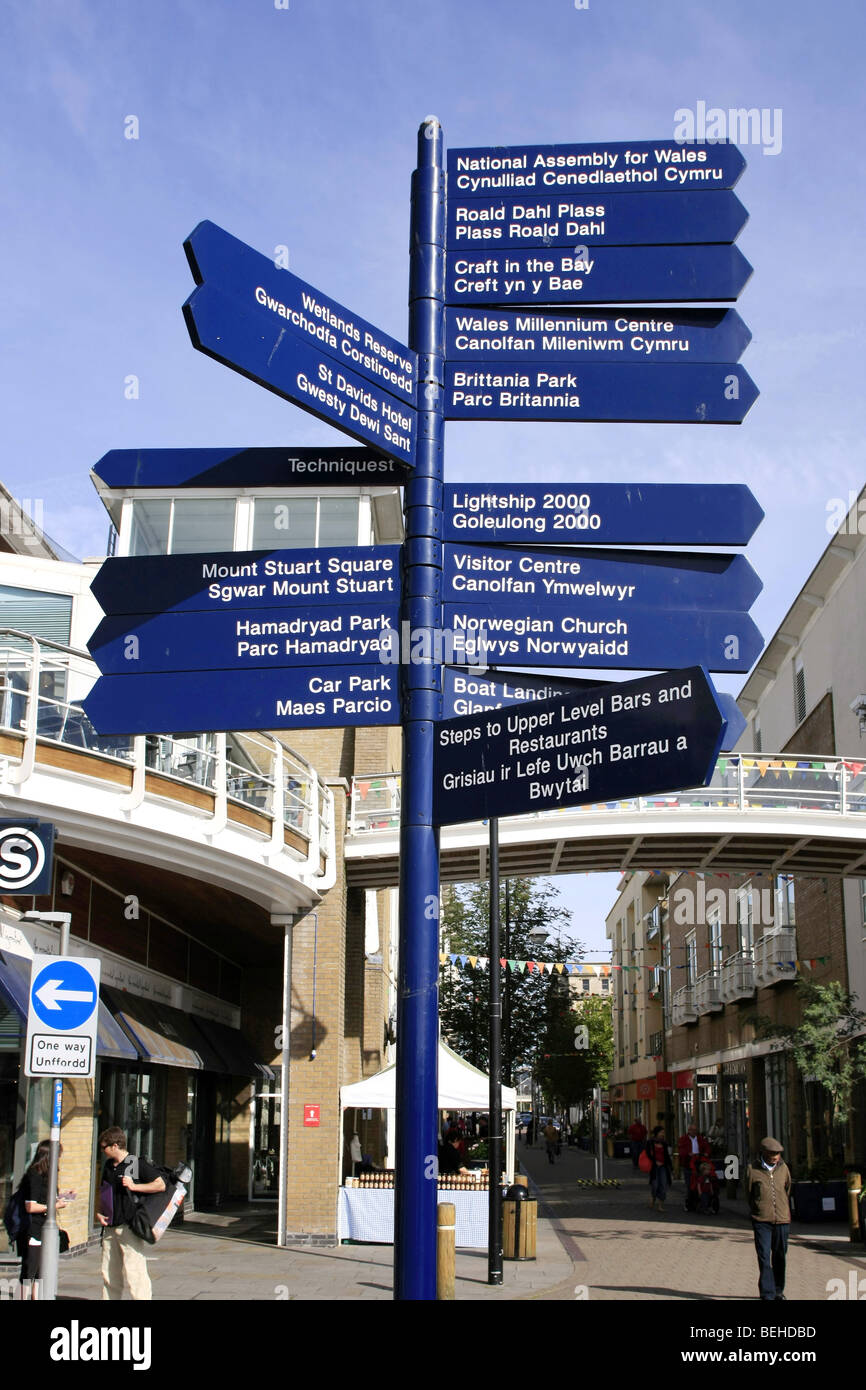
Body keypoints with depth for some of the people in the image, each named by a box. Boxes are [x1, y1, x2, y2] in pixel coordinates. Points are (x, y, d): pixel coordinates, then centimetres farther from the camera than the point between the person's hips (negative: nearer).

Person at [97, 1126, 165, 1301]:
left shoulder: (137, 1164, -8)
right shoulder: (108, 1166, 16)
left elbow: (161, 1185, -10)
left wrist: (134, 1186, -16)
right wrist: (99, 1213, 9)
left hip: (129, 1226, -8)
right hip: (110, 1227, 8)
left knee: (134, 1271, -10)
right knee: (109, 1274, 12)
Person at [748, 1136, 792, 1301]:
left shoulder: (783, 1168, 6)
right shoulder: (753, 1169, -4)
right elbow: (749, 1194, 6)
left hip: (782, 1219, 3)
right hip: (761, 1220, -3)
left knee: (780, 1257, 12)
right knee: (764, 1257, -8)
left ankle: (778, 1291, 28)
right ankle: (767, 1294, -6)